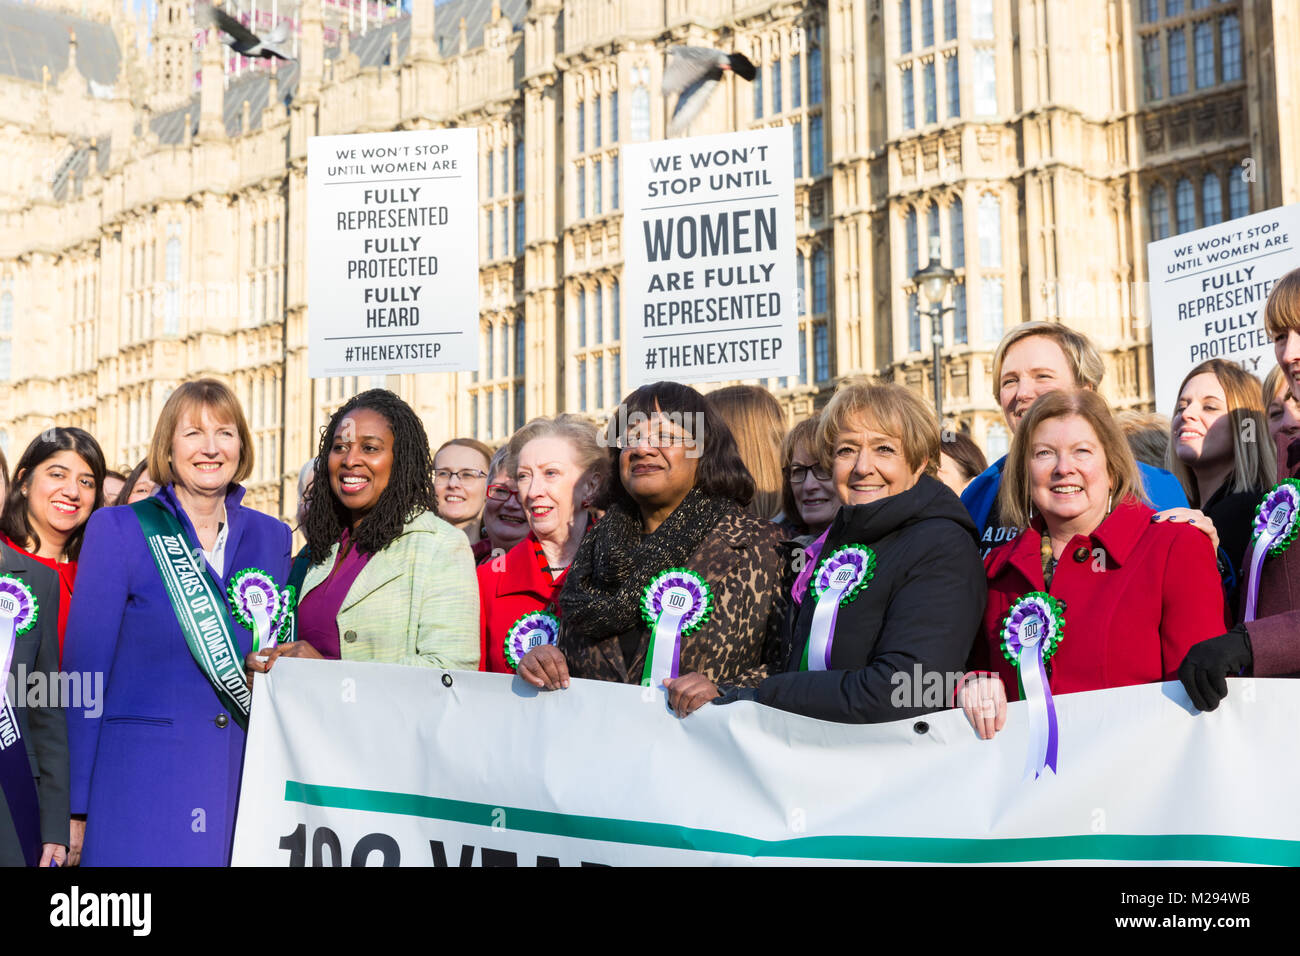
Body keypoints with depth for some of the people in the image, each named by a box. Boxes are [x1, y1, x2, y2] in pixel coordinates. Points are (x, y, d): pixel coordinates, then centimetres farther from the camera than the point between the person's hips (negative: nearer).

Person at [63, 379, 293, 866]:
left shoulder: (271, 537, 10)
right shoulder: (117, 529, -1)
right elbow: (85, 668, -3)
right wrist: (75, 807, -6)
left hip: (247, 776, 3)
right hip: (142, 783, -3)